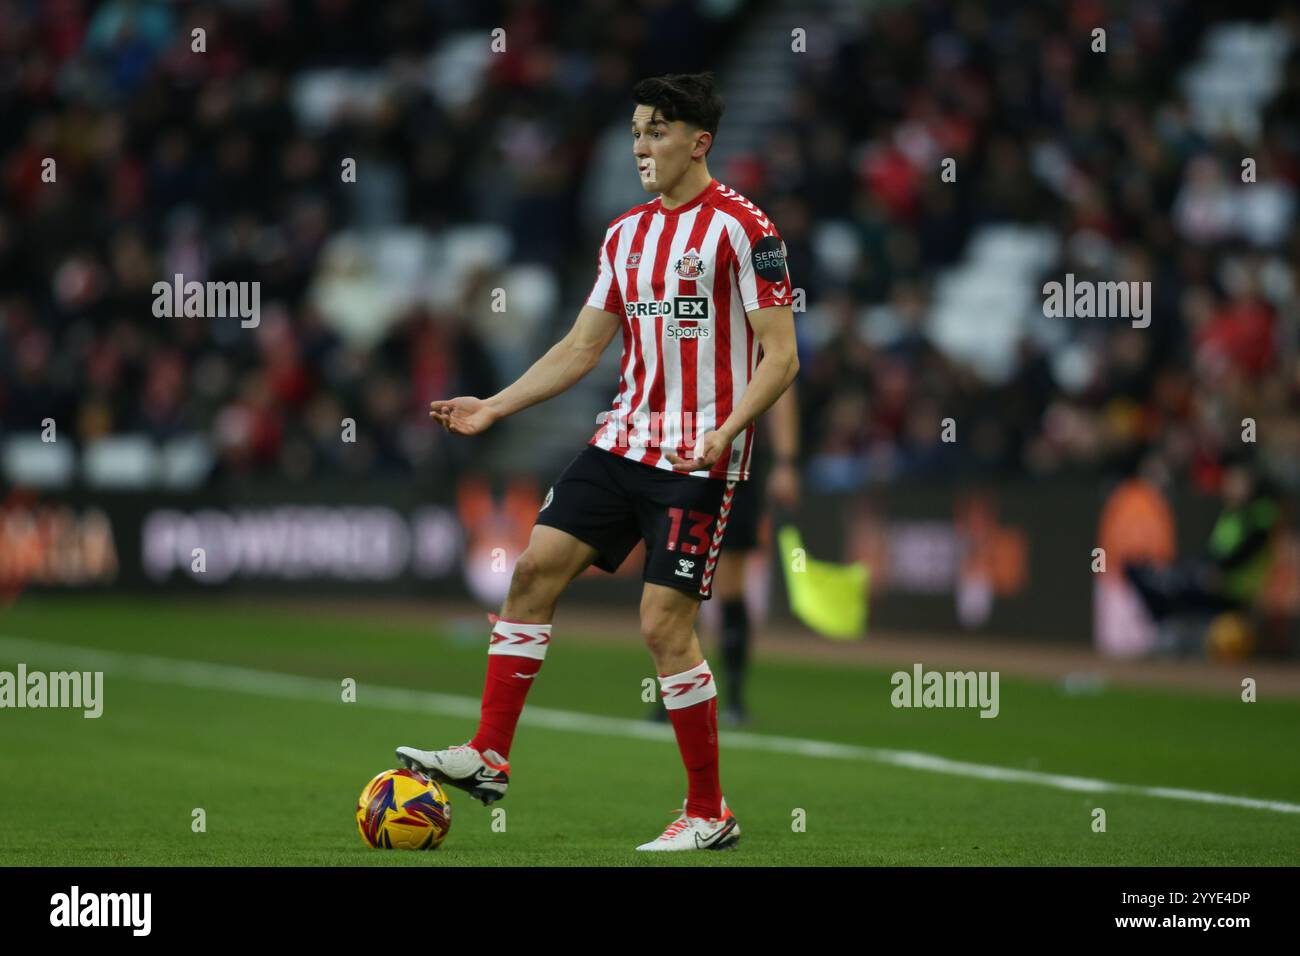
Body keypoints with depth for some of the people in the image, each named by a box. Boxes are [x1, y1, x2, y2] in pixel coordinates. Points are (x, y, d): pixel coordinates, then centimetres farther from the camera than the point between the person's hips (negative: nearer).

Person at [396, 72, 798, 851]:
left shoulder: (742, 228, -10)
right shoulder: (627, 234, 12)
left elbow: (781, 357, -12)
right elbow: (580, 350, 18)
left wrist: (724, 431, -25)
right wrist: (493, 408, 9)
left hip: (698, 461, -7)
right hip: (624, 440, 7)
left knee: (665, 626, -10)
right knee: (535, 569, -2)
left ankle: (711, 815, 1)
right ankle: (488, 757, 5)